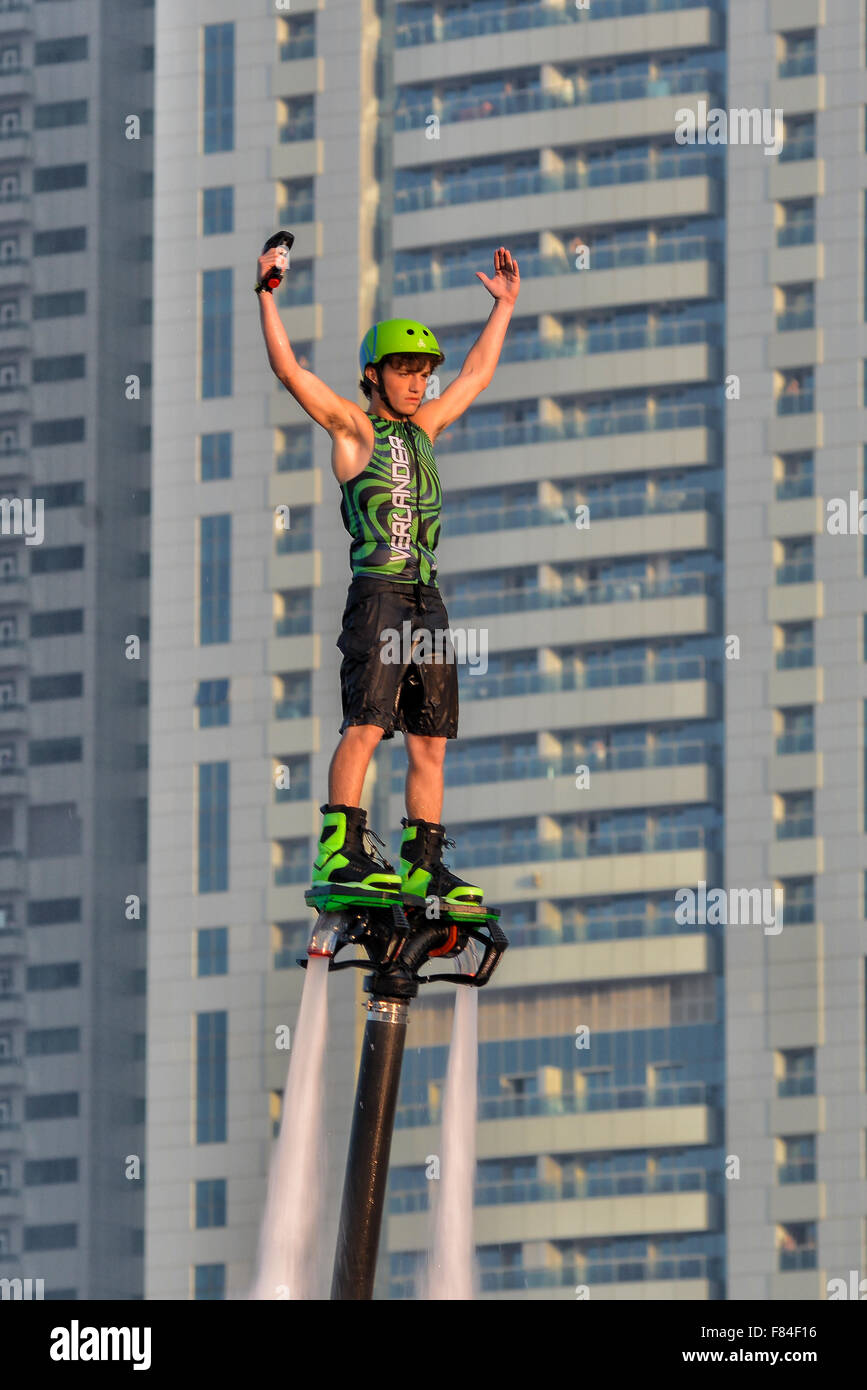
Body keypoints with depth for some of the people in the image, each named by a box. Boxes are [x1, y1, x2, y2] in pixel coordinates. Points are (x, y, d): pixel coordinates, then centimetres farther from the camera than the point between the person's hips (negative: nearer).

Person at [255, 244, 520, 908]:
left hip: (427, 598, 7)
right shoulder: (353, 427, 4)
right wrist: (267, 294, -10)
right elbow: (289, 369, -5)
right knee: (366, 723, -18)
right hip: (377, 591, -7)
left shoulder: (421, 428, 22)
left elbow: (476, 375, 33)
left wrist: (504, 305, 34)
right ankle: (341, 850, -22)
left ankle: (423, 865, 6)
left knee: (430, 740, 4)